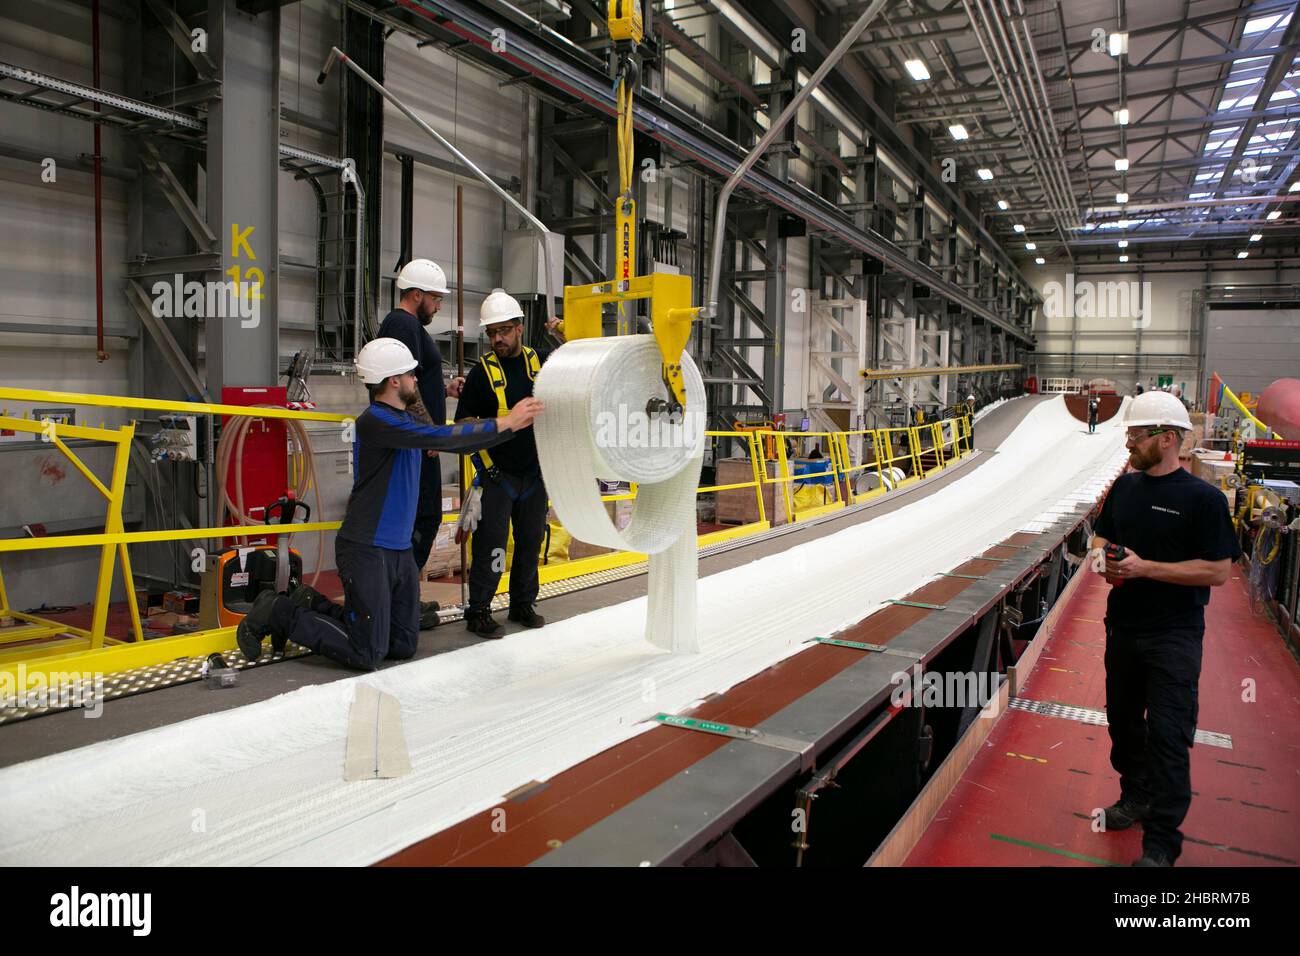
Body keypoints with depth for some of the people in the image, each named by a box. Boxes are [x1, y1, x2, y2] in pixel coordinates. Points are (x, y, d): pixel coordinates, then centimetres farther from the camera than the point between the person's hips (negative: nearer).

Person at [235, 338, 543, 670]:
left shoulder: (408, 417, 11)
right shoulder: (375, 421, -18)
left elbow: (457, 440, 10)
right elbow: (441, 437, -26)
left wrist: (510, 425, 0)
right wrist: (503, 424, -19)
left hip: (400, 550, 9)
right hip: (367, 551, -9)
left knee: (403, 646, 13)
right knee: (368, 654, -4)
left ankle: (314, 606, 24)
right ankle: (278, 613, 11)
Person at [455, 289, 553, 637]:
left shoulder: (542, 361, 2)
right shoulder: (482, 373, -6)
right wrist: (483, 467, -10)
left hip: (535, 471, 4)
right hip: (497, 473, -3)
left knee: (531, 541, 12)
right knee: (491, 543, -5)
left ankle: (523, 604, 28)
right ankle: (478, 611, 8)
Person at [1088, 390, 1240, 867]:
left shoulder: (1203, 498, -13)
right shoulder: (1125, 486, 6)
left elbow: (1218, 571, -16)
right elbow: (1103, 535, 18)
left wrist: (1145, 567, -20)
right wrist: (1103, 556, -5)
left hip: (1173, 636, -6)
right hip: (1123, 627, 6)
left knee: (1167, 735, -3)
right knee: (1123, 720, 18)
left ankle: (1161, 844, 6)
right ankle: (1136, 797, 40)